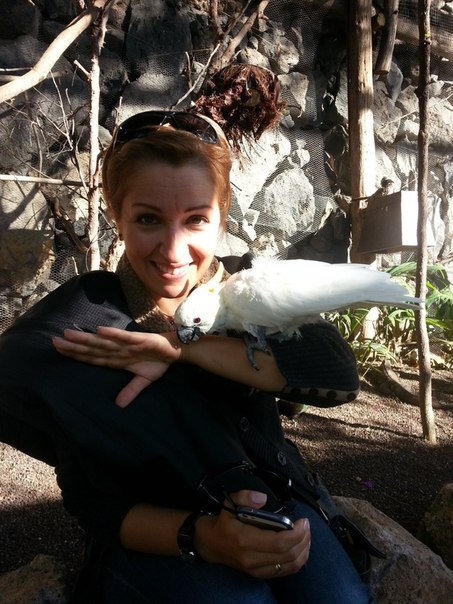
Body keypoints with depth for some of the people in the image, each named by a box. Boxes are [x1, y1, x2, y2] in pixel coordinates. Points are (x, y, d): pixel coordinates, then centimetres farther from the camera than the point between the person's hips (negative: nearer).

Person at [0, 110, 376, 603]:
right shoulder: (74, 327, -13)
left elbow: (341, 376, -19)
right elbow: (94, 505, -10)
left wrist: (180, 347, -27)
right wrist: (201, 536, -30)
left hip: (271, 501, 3)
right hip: (154, 537, -2)